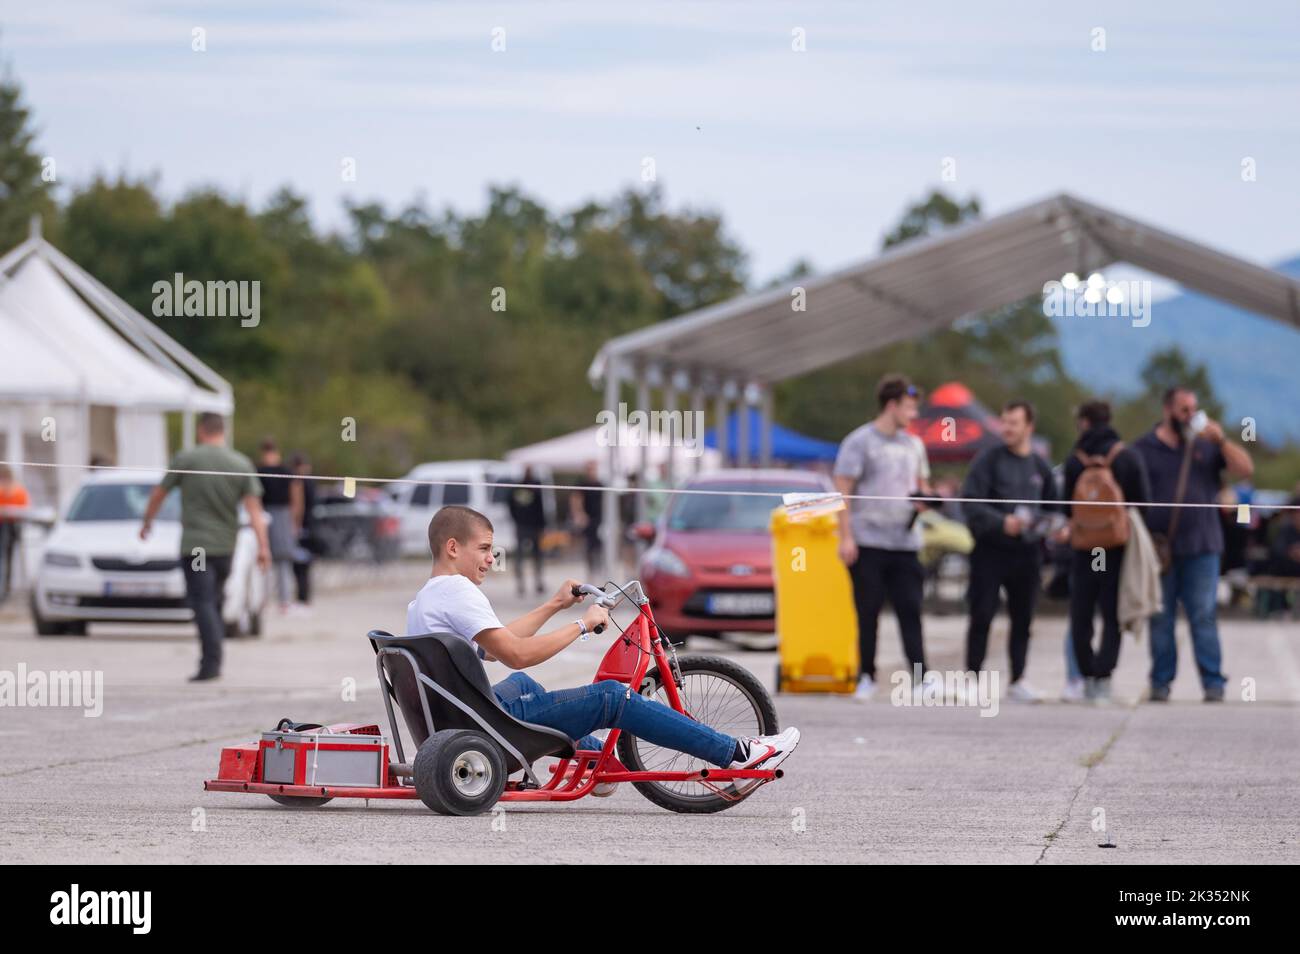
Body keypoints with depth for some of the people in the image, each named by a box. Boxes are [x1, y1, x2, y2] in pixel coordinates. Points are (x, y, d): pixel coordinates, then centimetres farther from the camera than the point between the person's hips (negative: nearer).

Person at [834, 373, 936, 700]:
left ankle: (920, 674, -11)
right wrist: (846, 537, -13)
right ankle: (866, 676, 7)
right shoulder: (859, 442, -2)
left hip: (905, 541, 4)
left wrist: (927, 497, 1)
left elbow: (921, 485, 26)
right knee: (868, 611, 1)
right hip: (868, 542, -4)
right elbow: (843, 491, -5)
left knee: (910, 609, -5)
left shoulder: (913, 445, 16)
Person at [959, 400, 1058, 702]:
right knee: (982, 616, -4)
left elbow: (1051, 505, 20)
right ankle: (973, 676, 2)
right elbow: (971, 502, -10)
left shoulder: (1040, 467, 11)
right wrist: (1001, 521, -23)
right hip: (990, 551, -4)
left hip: (1027, 552, 4)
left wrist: (1043, 521, -2)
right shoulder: (989, 459, -3)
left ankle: (1018, 680, 14)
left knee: (1023, 618, 7)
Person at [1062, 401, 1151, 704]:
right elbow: (1143, 501, -3)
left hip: (1085, 550, 0)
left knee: (1081, 615, 11)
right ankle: (1103, 676, -9)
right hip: (1119, 550, 0)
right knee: (1113, 616, 4)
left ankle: (1088, 676, 11)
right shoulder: (1130, 457, -2)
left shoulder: (1075, 460, -3)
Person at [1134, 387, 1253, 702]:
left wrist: (1221, 440, -11)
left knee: (1204, 617, -4)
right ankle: (1161, 682, 11)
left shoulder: (1206, 445, 9)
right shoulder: (1144, 448, 4)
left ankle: (1213, 682, -2)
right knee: (1160, 620, 5)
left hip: (1201, 547, 0)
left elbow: (1245, 470, 2)